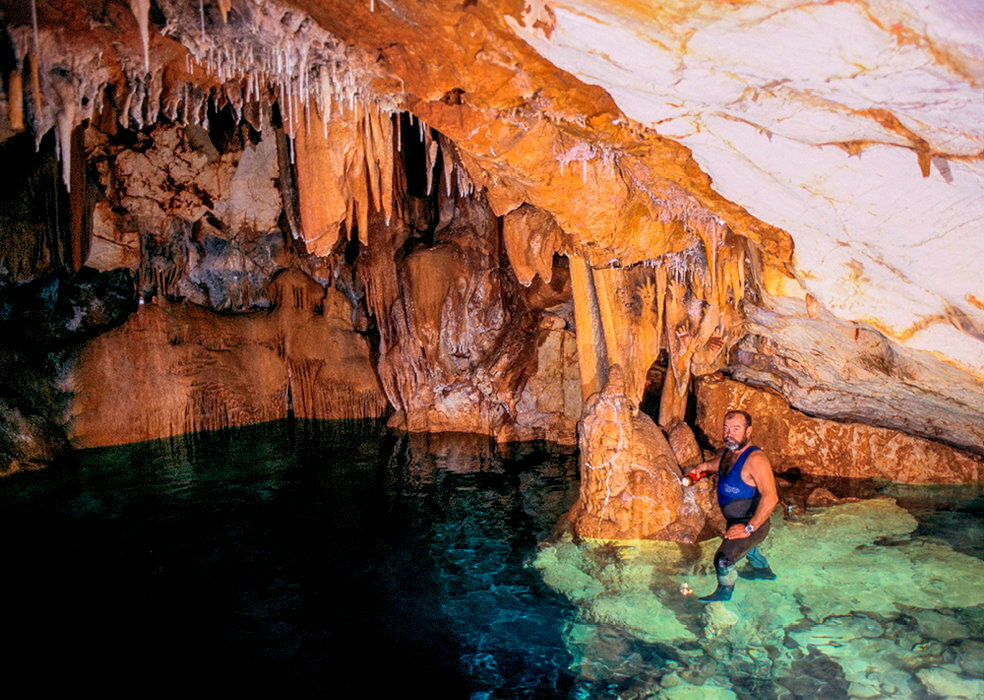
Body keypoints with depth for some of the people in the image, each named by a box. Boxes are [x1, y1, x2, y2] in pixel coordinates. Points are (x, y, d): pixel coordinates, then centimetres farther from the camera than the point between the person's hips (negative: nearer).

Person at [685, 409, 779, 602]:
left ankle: (724, 592, 12)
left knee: (723, 559, -17)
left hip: (752, 524, -9)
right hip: (735, 521, 9)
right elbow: (720, 463, 23)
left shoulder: (755, 458, -30)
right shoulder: (729, 452, -2)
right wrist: (704, 466, 2)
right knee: (746, 546, 35)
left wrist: (749, 528, -34)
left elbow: (770, 497, -36)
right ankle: (764, 571, 63)